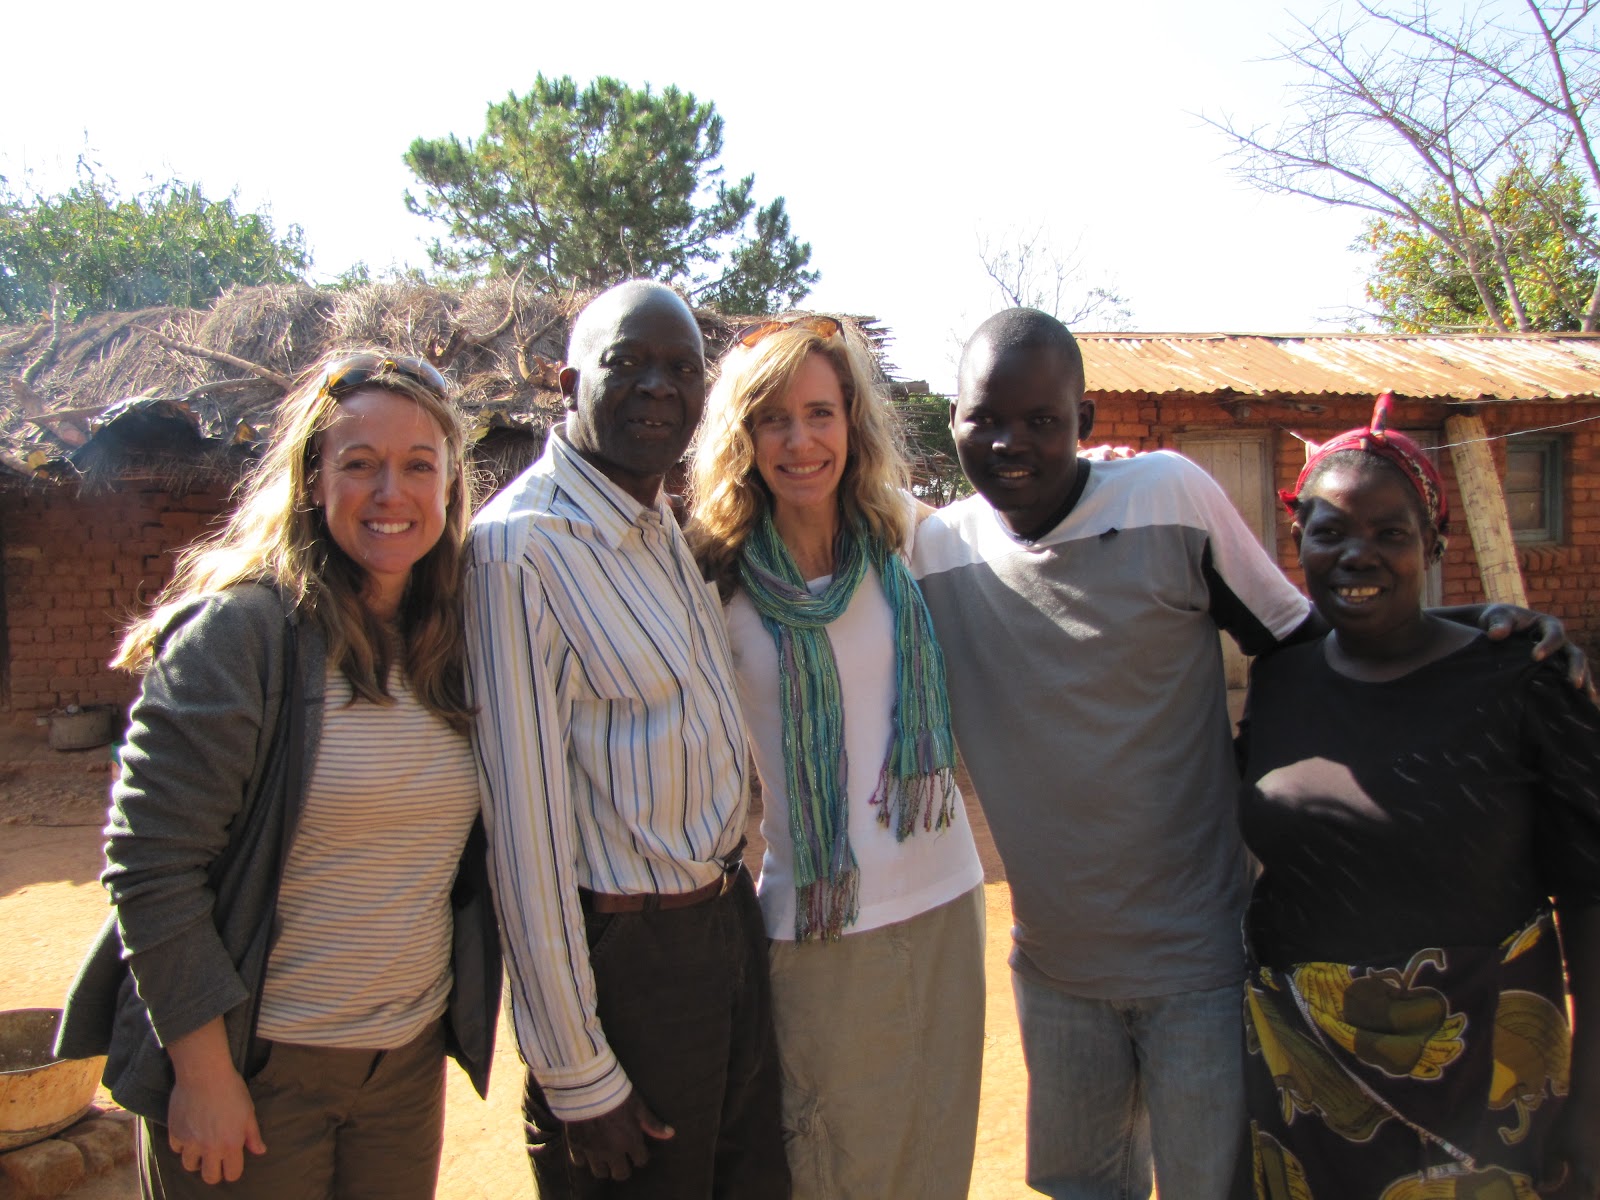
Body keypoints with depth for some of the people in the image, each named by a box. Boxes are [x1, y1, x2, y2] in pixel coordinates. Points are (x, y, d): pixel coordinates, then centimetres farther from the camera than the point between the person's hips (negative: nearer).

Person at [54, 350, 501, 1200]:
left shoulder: (459, 640, 2)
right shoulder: (239, 628, -15)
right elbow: (149, 863, -16)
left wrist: (466, 1010, 11)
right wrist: (204, 1071, -15)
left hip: (409, 1061, 5)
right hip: (254, 1068, -5)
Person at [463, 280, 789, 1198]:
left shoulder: (666, 527, 8)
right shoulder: (522, 543, -19)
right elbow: (526, 821, -21)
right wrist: (577, 1076, -17)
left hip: (730, 918, 8)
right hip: (625, 957, -8)